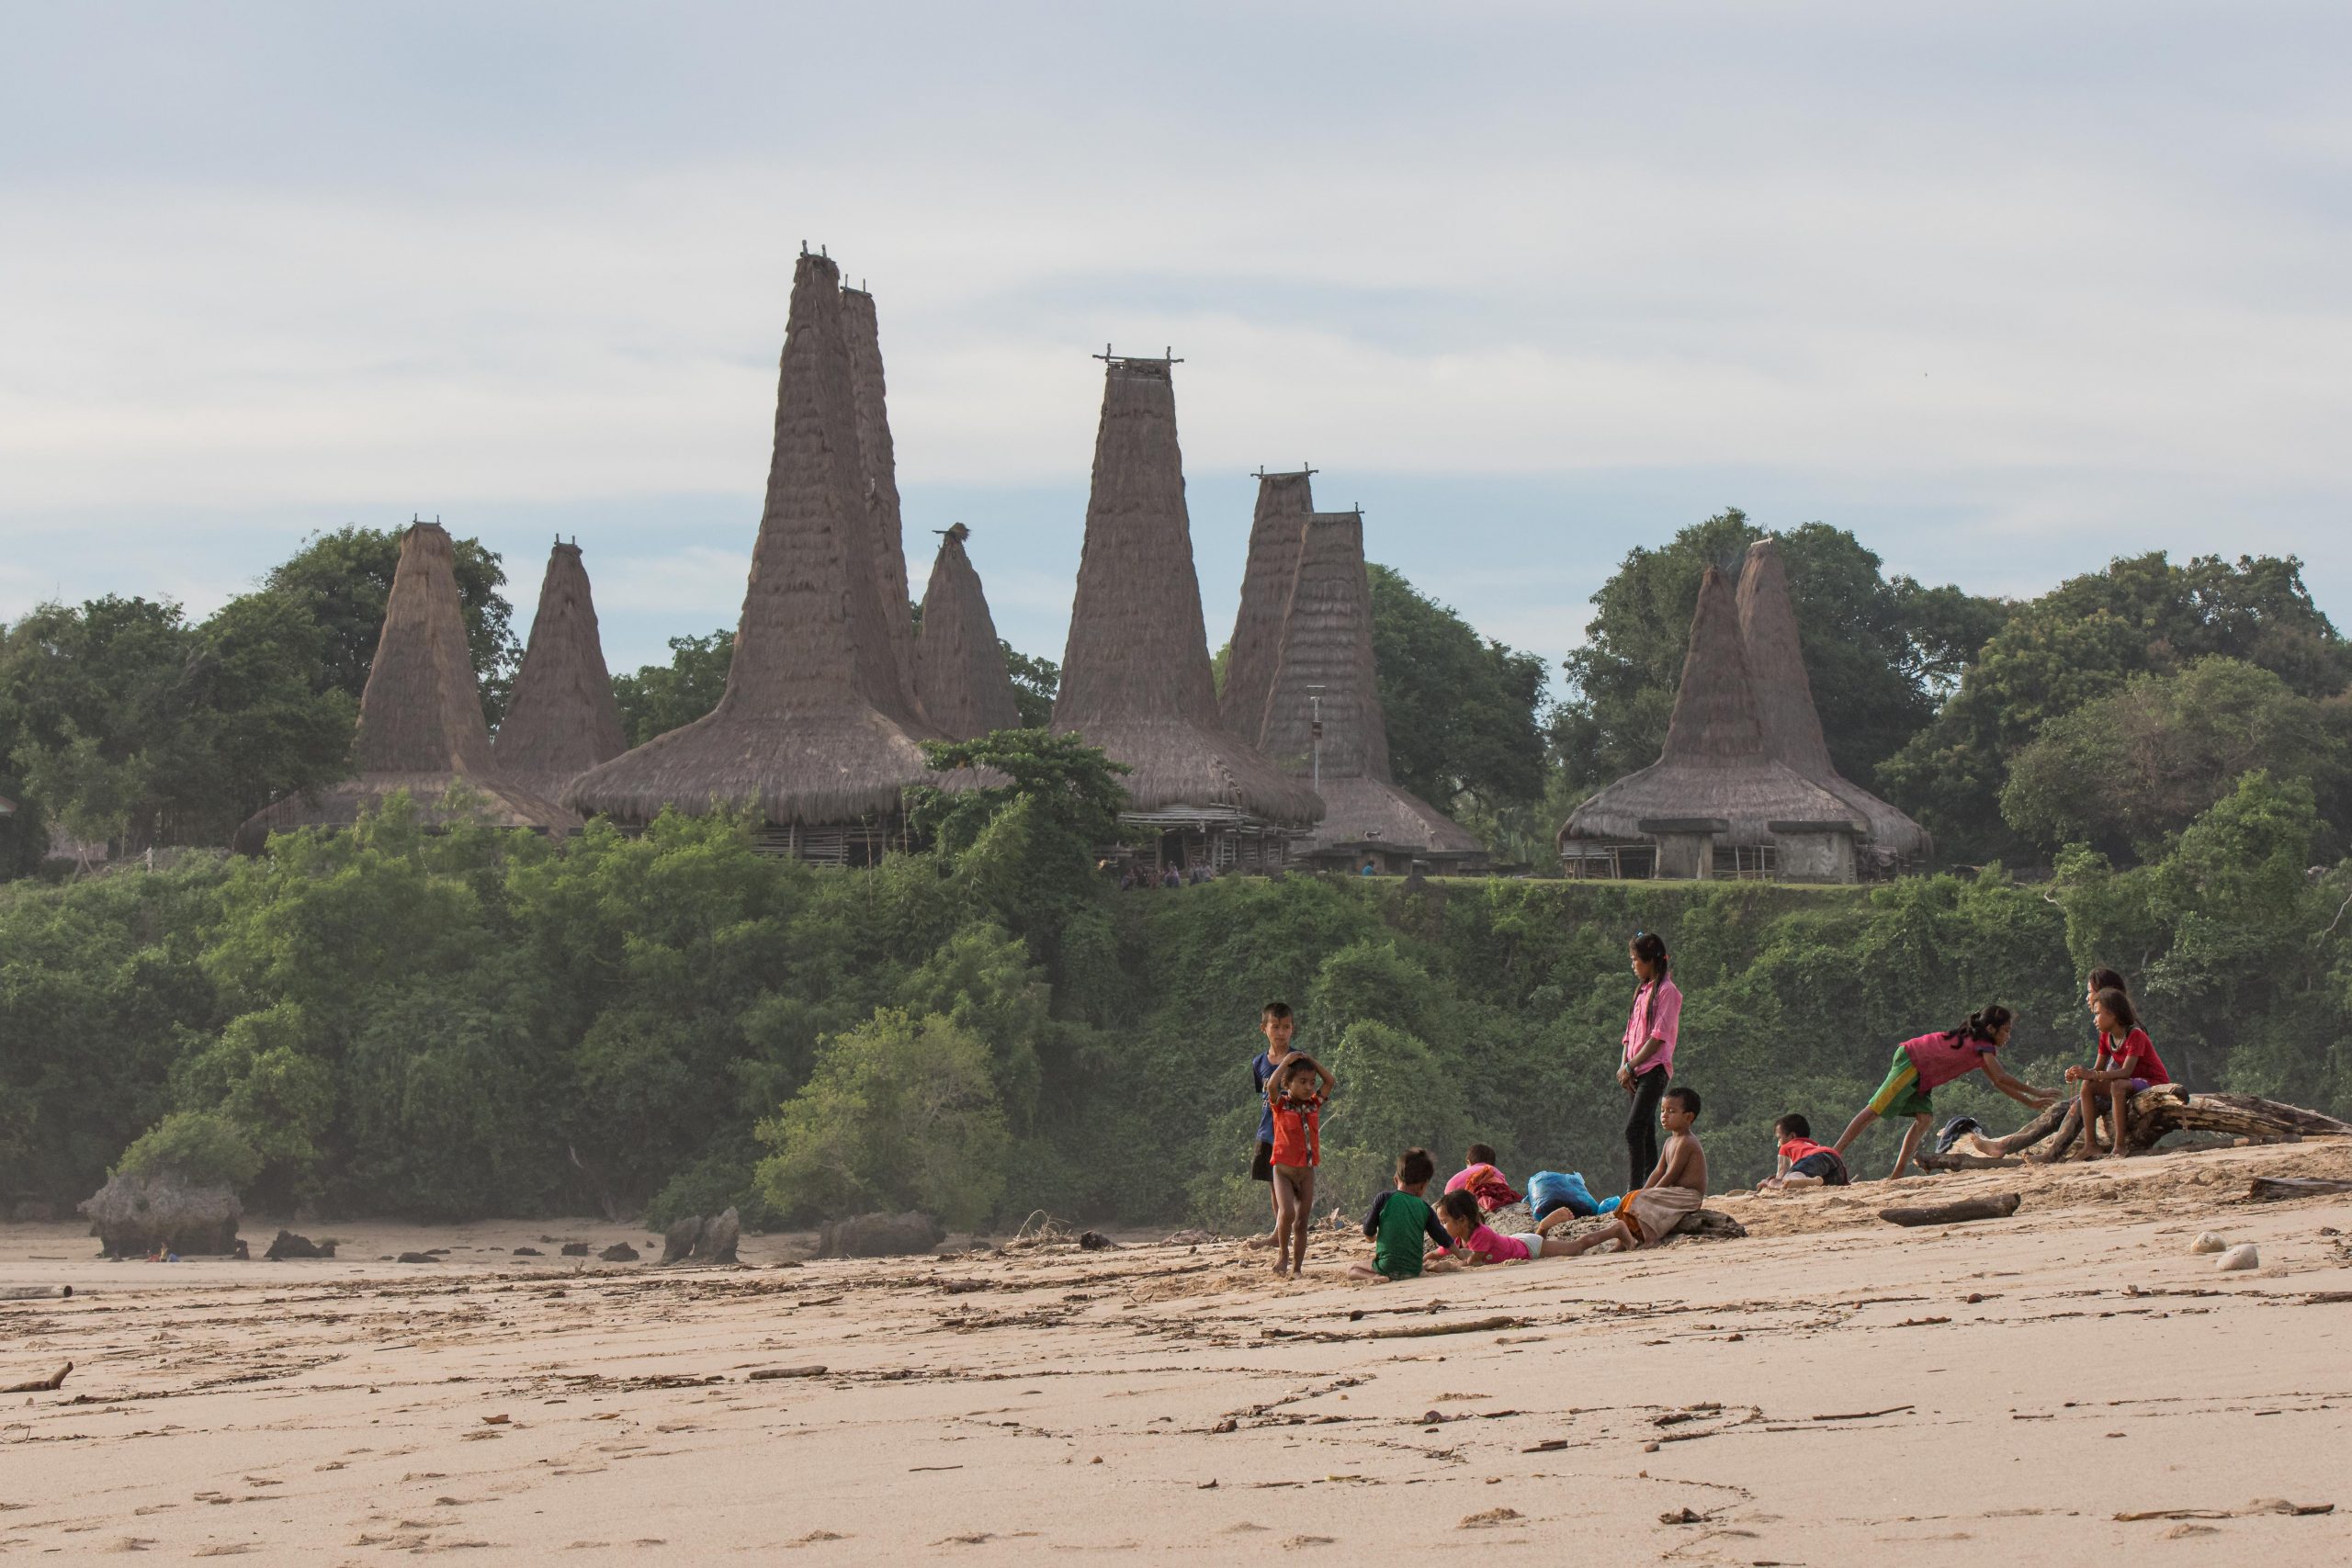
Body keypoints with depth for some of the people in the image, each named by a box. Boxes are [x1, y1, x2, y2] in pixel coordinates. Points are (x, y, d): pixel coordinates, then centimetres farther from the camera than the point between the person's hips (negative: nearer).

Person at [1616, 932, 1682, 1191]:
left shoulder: (1666, 991, -7)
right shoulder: (1642, 991, 20)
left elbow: (1659, 1036, -14)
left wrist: (1631, 1066, -13)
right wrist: (1624, 1066, 4)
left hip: (1654, 1069, -9)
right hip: (1637, 1072, 9)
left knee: (1634, 1129, -18)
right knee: (1645, 1132, 7)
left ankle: (1634, 1190, -22)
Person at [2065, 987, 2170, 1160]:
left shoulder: (2135, 1035, -22)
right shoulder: (2106, 1036, 3)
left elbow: (2126, 1071, -32)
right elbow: (2099, 1069, 2)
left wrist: (2094, 1075, -42)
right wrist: (2077, 1074, -19)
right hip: (2133, 1083, 9)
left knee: (2118, 1085, -37)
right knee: (2087, 1085, -8)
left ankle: (2119, 1145, -35)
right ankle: (2090, 1145, -13)